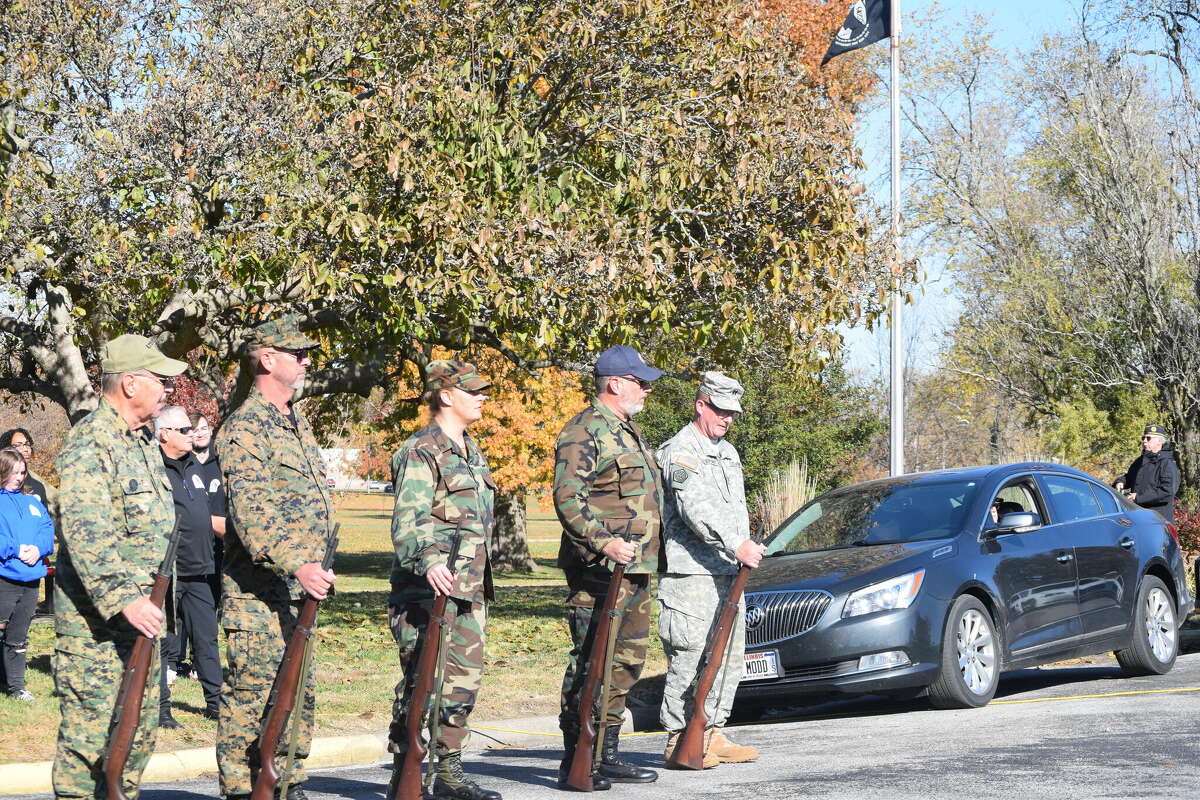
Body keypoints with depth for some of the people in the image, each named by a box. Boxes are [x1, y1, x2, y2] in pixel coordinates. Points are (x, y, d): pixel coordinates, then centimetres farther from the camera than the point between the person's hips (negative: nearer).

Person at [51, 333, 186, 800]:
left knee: (140, 732, 12)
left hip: (142, 617, 9)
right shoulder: (89, 443, -15)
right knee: (90, 733, -8)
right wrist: (123, 599, -34)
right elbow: (85, 533, -26)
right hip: (94, 622, -9)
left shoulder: (145, 442, 15)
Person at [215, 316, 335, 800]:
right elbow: (250, 510, -26)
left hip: (298, 592, 9)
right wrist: (296, 565, -37)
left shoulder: (296, 424, 17)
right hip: (258, 592, -9)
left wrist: (316, 568, 21)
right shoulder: (246, 428, -13)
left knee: (299, 694, 13)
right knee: (252, 696, -6)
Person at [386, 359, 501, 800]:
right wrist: (428, 562, -42)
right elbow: (408, 521, -24)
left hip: (469, 591, 9)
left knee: (463, 681, 11)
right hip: (429, 591, -9)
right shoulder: (421, 452, -11)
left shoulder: (471, 452, 18)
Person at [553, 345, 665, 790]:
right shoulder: (584, 432, -10)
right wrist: (604, 542, -30)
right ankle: (574, 763, -5)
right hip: (599, 570, -10)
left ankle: (607, 755, 19)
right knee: (590, 664, -9)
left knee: (627, 662, 12)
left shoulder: (628, 431, 21)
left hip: (635, 570, 10)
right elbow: (568, 498, -20)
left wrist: (649, 554, 25)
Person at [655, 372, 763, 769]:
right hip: (691, 572, -9)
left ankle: (712, 736, 18)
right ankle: (678, 741, -5)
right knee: (686, 657, -9)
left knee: (730, 655, 11)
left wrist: (748, 547, 13)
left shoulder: (728, 453, 20)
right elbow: (696, 509, -22)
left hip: (729, 572, 9)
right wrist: (736, 546, -29)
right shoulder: (681, 452, -9)